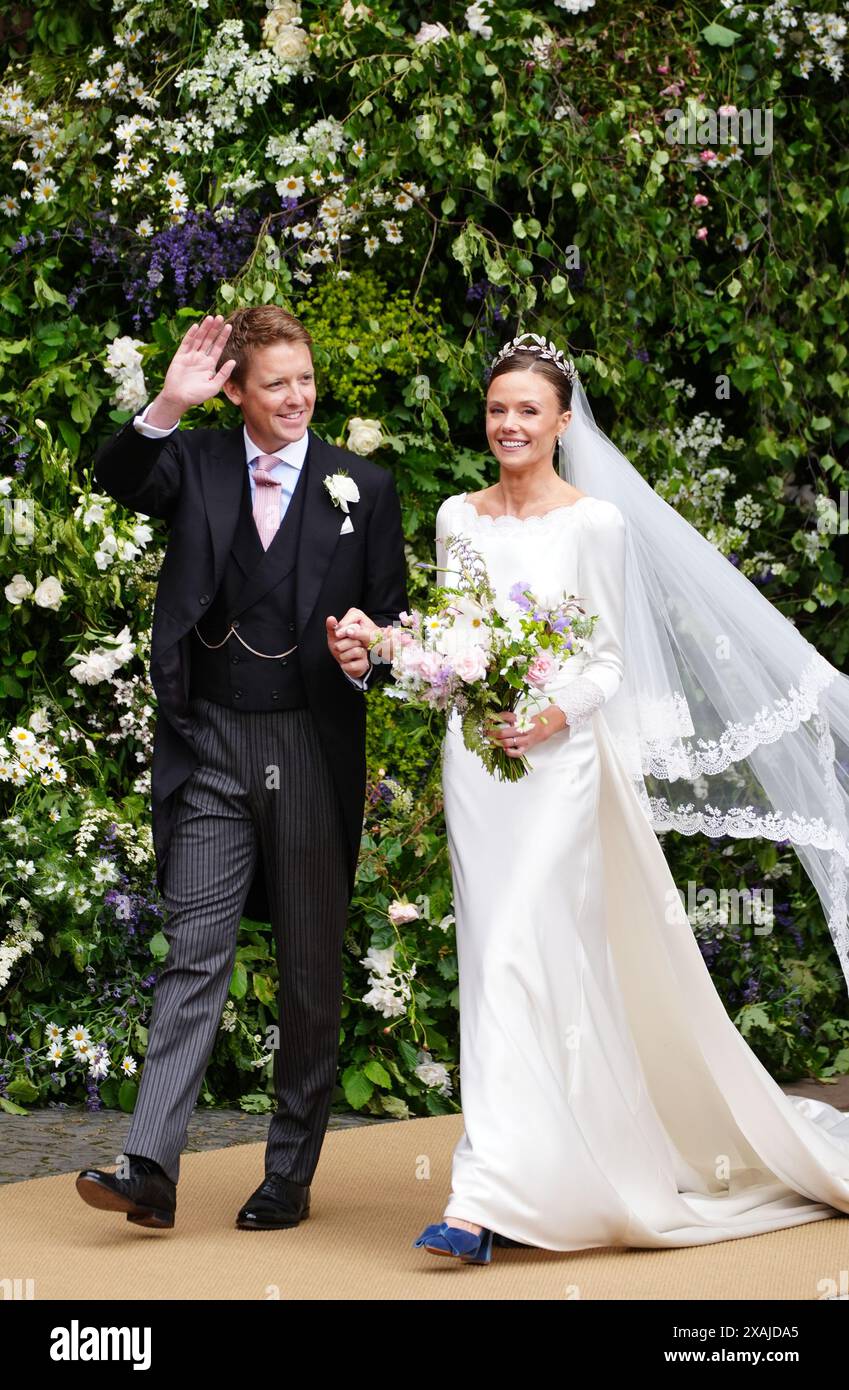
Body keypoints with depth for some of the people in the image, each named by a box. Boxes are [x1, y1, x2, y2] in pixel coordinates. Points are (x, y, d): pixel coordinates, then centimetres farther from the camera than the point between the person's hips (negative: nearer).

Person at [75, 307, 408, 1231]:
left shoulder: (363, 488, 4)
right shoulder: (195, 465, 6)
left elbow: (392, 618, 7)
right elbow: (116, 477, -13)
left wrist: (363, 661, -15)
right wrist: (168, 406, -29)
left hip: (313, 749, 0)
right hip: (211, 748, 0)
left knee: (312, 971, 7)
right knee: (195, 954, -7)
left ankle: (290, 1174, 18)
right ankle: (150, 1169, -12)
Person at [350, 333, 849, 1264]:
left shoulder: (597, 521, -4)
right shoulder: (456, 517, 10)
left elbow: (608, 661, -3)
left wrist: (550, 718, -20)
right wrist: (385, 643, -6)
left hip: (555, 760, -5)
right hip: (472, 758, 5)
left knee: (520, 960, -13)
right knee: (491, 963, 6)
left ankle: (481, 1200, -17)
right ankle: (547, 1178, 19)